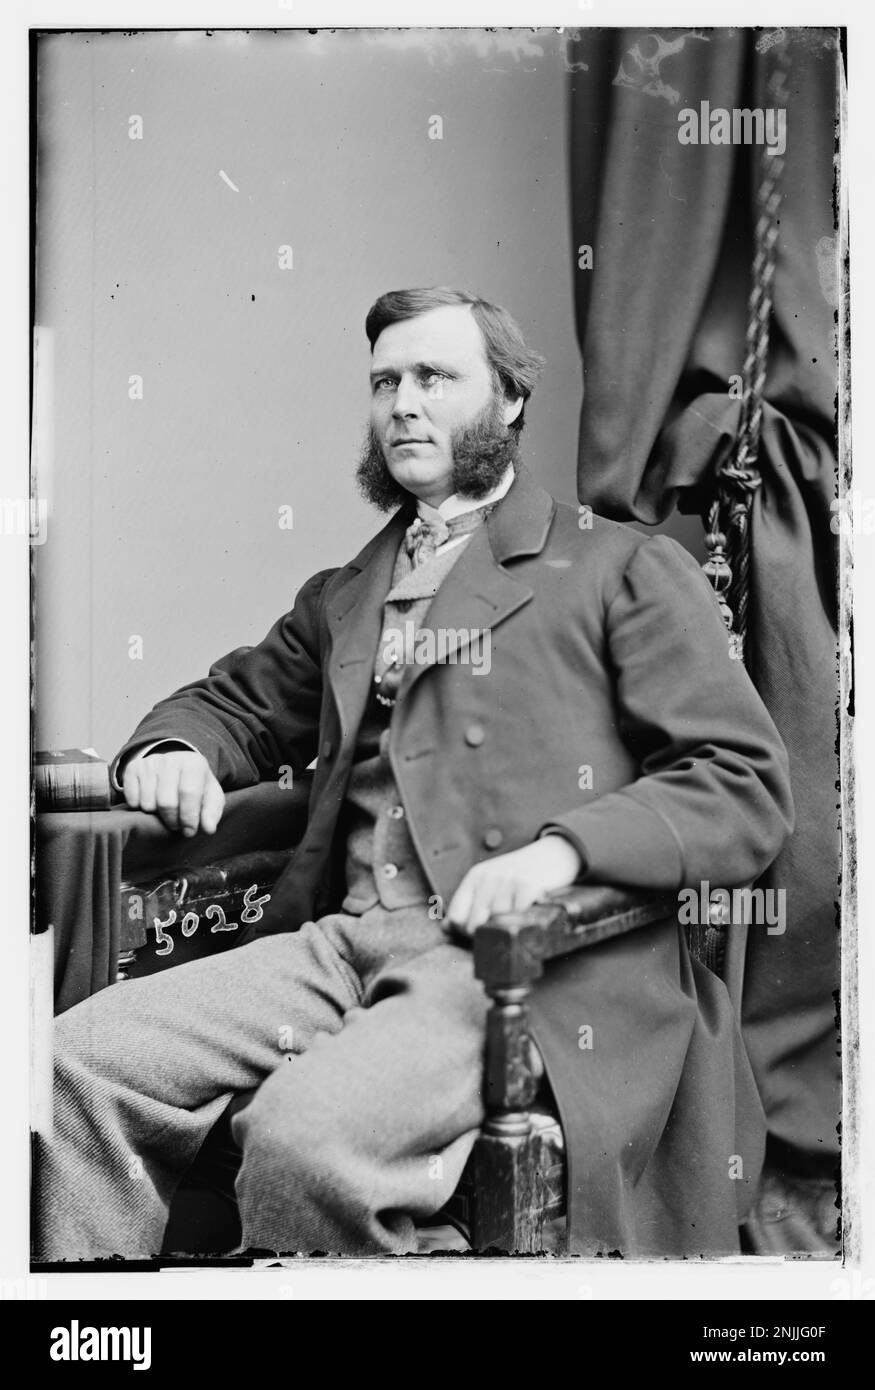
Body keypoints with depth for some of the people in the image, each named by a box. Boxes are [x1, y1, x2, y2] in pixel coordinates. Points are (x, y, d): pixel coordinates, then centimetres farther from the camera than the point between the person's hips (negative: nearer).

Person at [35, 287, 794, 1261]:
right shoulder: (342, 596, 24)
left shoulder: (622, 569, 7)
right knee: (79, 1063, -16)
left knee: (306, 1136, -32)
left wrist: (563, 848, -19)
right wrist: (176, 748, 9)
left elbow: (745, 788, 0)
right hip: (341, 944, 6)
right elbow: (238, 700, 36)